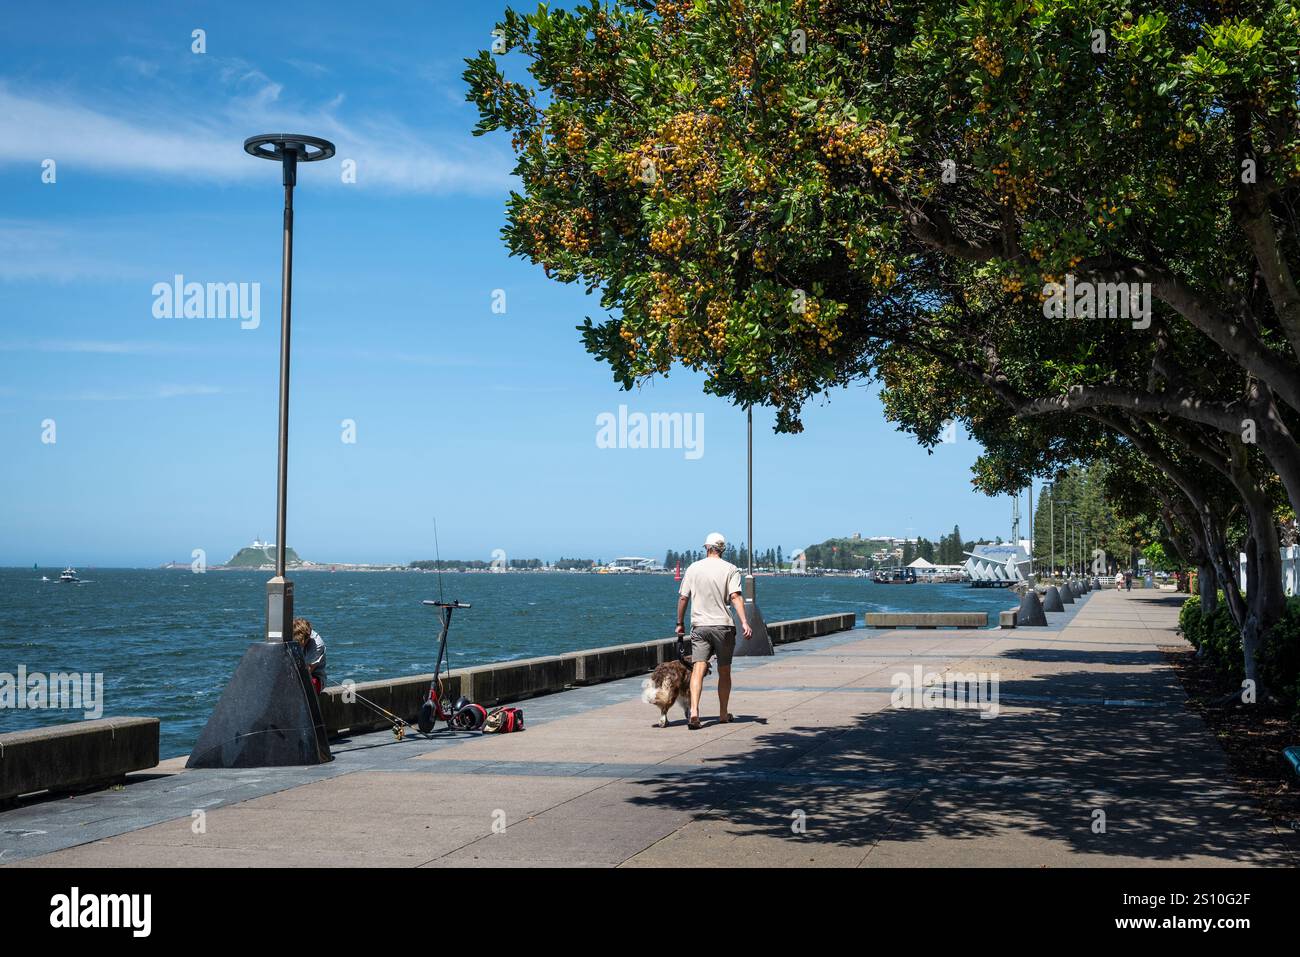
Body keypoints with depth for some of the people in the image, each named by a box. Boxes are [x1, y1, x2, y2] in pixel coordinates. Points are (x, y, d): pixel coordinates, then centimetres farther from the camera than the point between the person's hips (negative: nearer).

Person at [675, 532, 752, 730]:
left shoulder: (693, 568, 6)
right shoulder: (731, 569, 1)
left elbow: (683, 598, 6)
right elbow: (735, 597, -13)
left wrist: (680, 623, 17)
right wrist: (744, 623, -19)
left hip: (699, 626, 1)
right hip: (723, 625, -1)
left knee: (698, 669, -8)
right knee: (724, 671, 13)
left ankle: (694, 711, -26)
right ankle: (723, 714, 23)